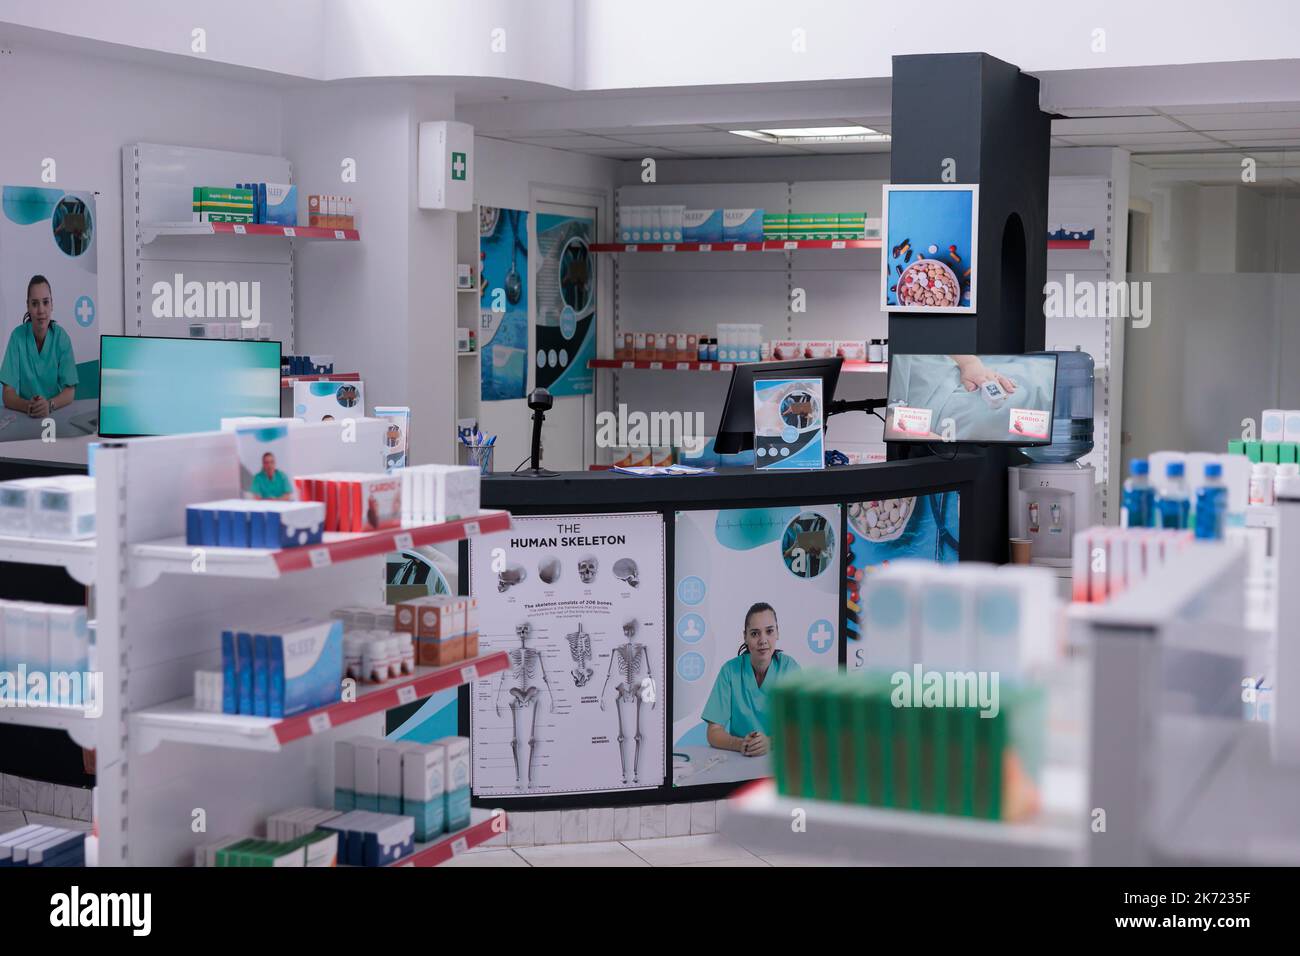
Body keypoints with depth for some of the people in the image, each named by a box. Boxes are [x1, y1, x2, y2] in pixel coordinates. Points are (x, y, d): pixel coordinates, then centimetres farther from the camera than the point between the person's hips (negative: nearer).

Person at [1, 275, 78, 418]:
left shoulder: (62, 337, -1)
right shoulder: (17, 336, -4)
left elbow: (70, 391, -4)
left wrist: (50, 404, -23)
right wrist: (27, 406, -26)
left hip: (56, 414, 1)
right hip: (23, 416, -1)